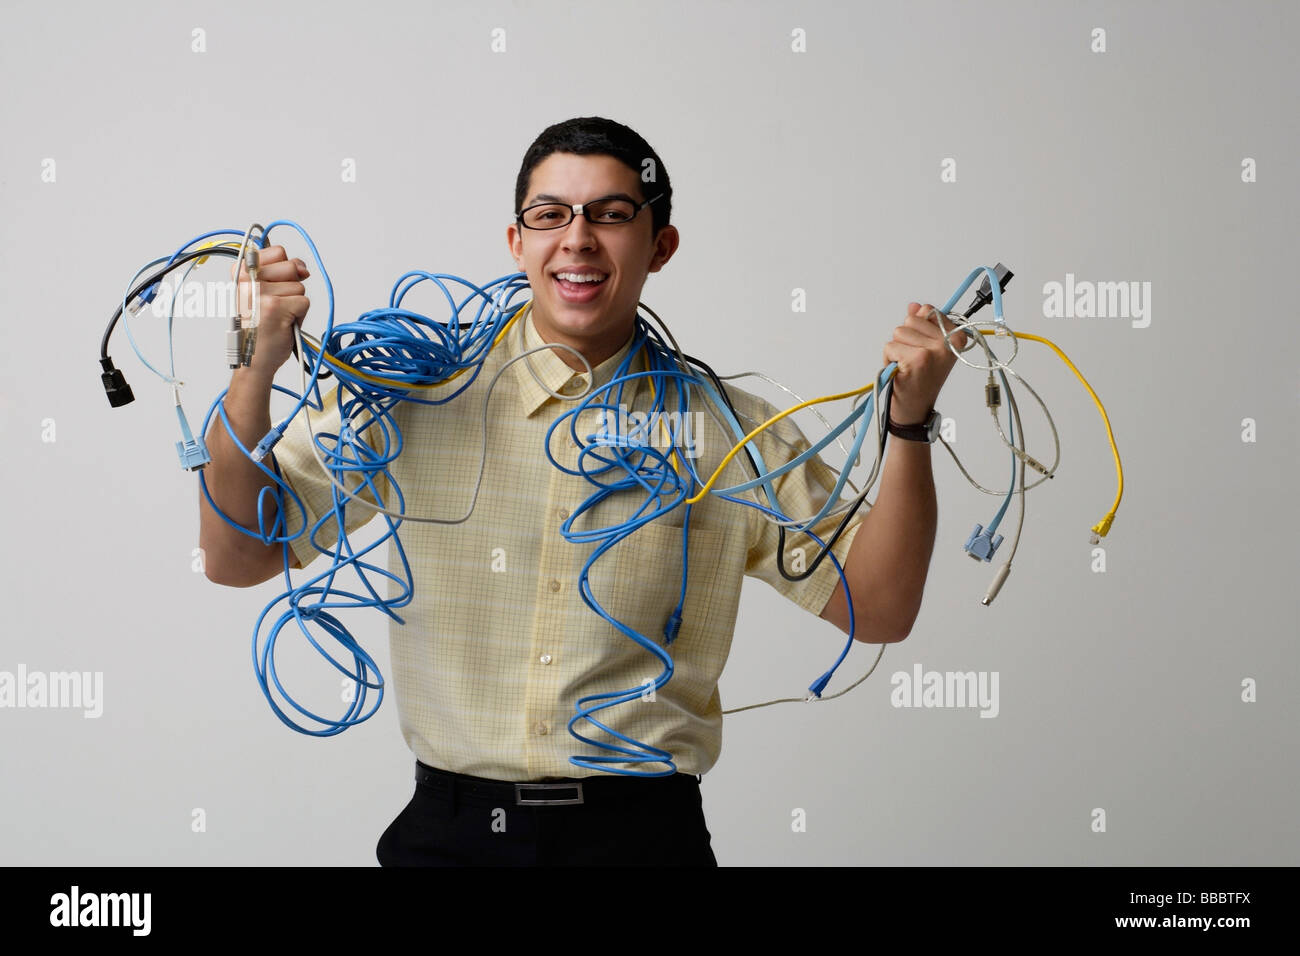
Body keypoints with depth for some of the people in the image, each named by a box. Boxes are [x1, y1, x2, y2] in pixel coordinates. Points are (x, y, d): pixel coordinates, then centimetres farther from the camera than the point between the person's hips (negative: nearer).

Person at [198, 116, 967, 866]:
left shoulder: (730, 432, 2)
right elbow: (235, 557, -2)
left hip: (641, 836, 0)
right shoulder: (420, 395, 0)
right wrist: (256, 368, -14)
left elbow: (880, 609, 1)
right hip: (451, 832, 0)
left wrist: (908, 424, -10)